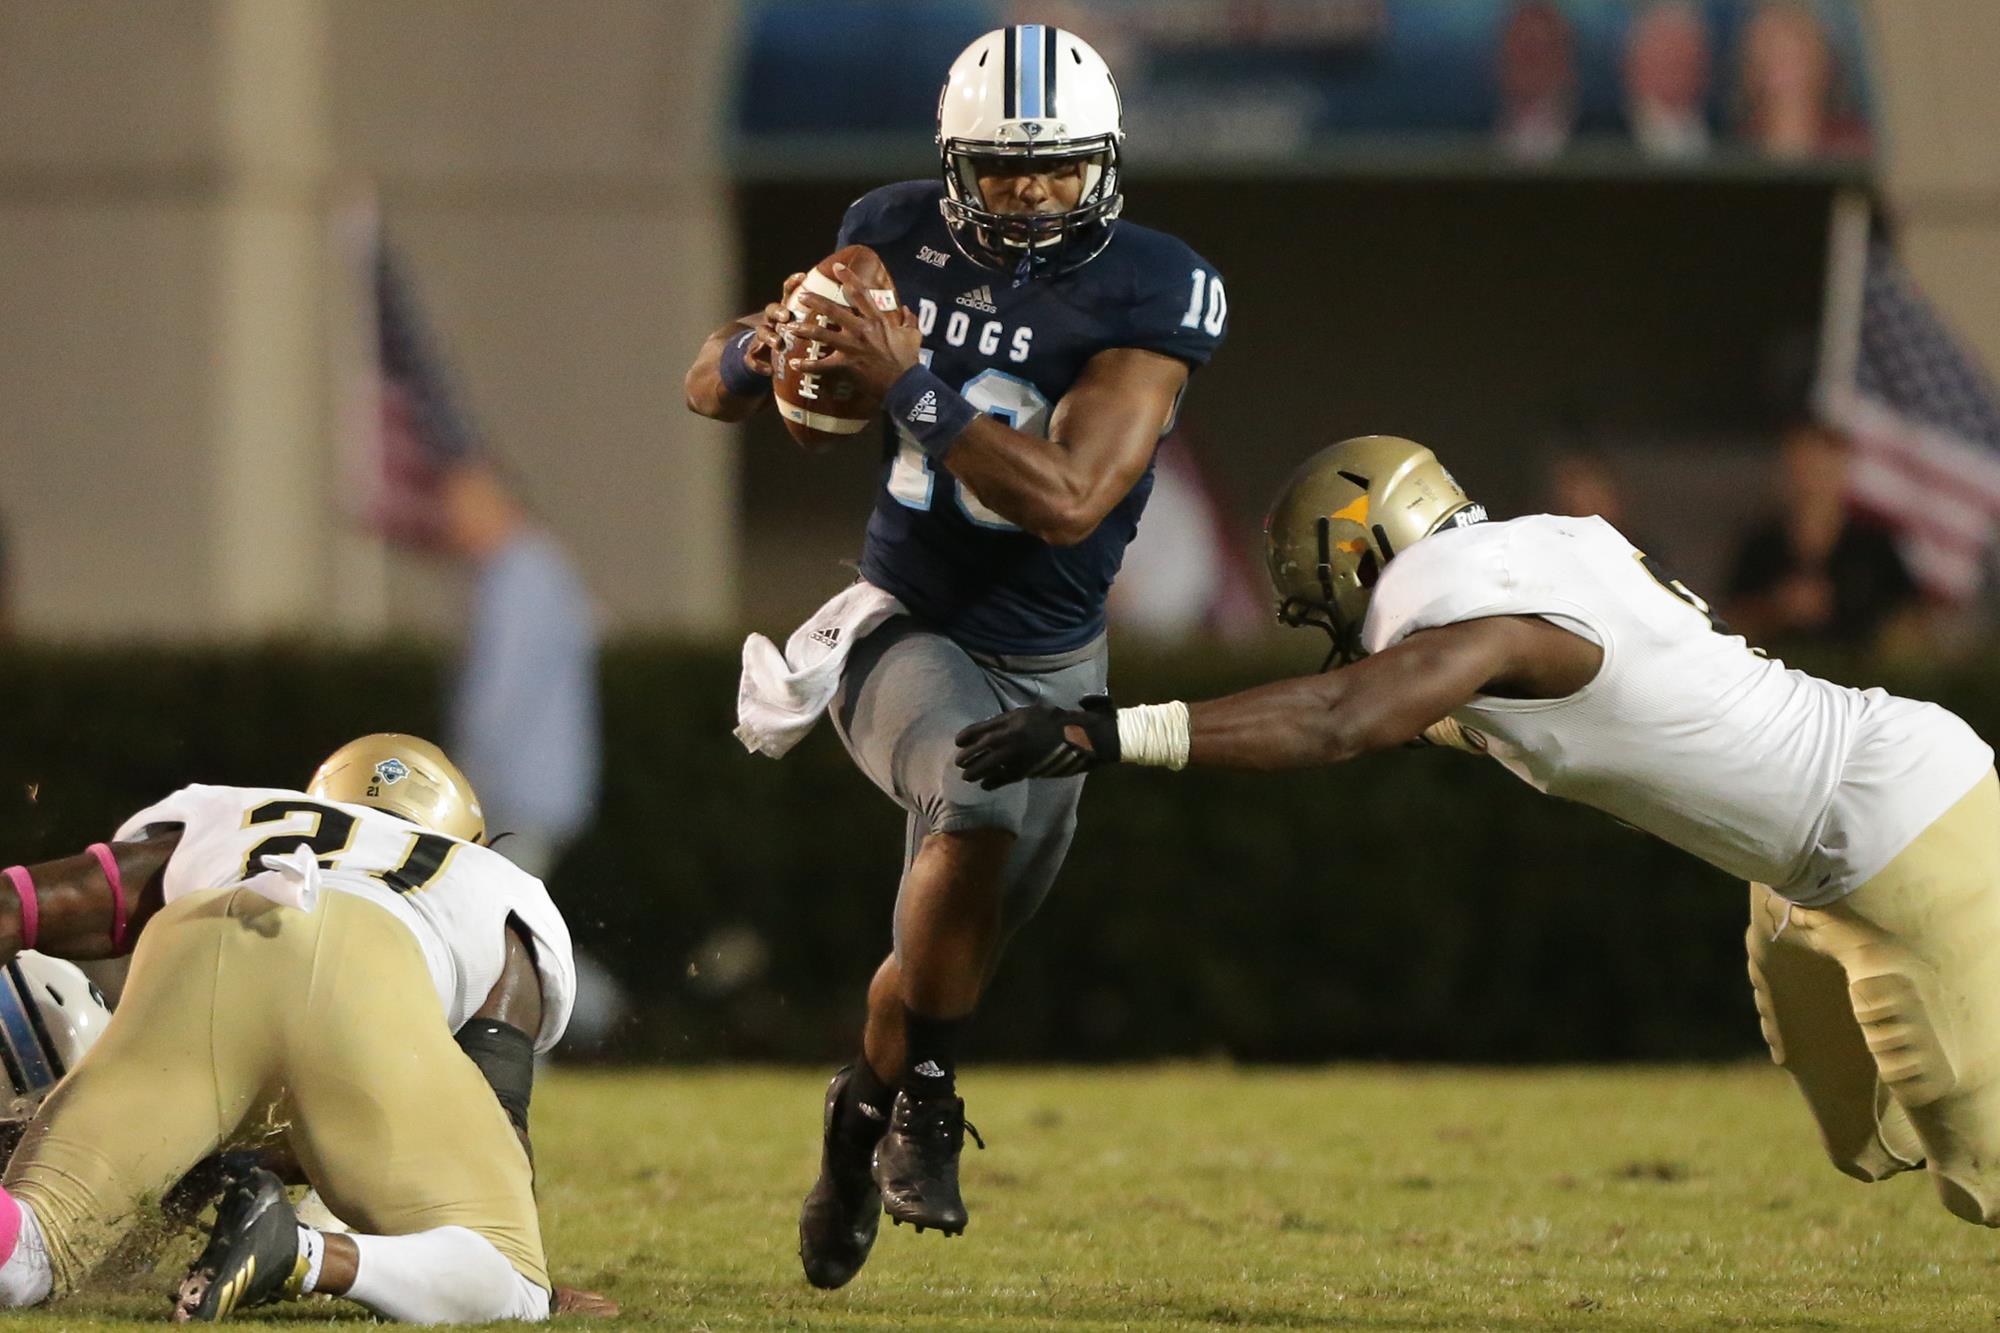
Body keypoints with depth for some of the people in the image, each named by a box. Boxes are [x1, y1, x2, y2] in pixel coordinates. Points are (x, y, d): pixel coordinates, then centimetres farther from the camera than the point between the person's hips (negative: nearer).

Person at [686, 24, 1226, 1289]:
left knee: (953, 947, 9)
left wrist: (910, 382, -34)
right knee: (980, 802, -32)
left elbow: (1069, 501, -28)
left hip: (1052, 664, 1)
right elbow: (711, 388, 1)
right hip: (909, 628, -1)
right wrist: (761, 351, -23)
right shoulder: (901, 238, -8)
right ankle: (924, 1096, -15)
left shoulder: (1149, 296, -18)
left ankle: (867, 1111, 40)